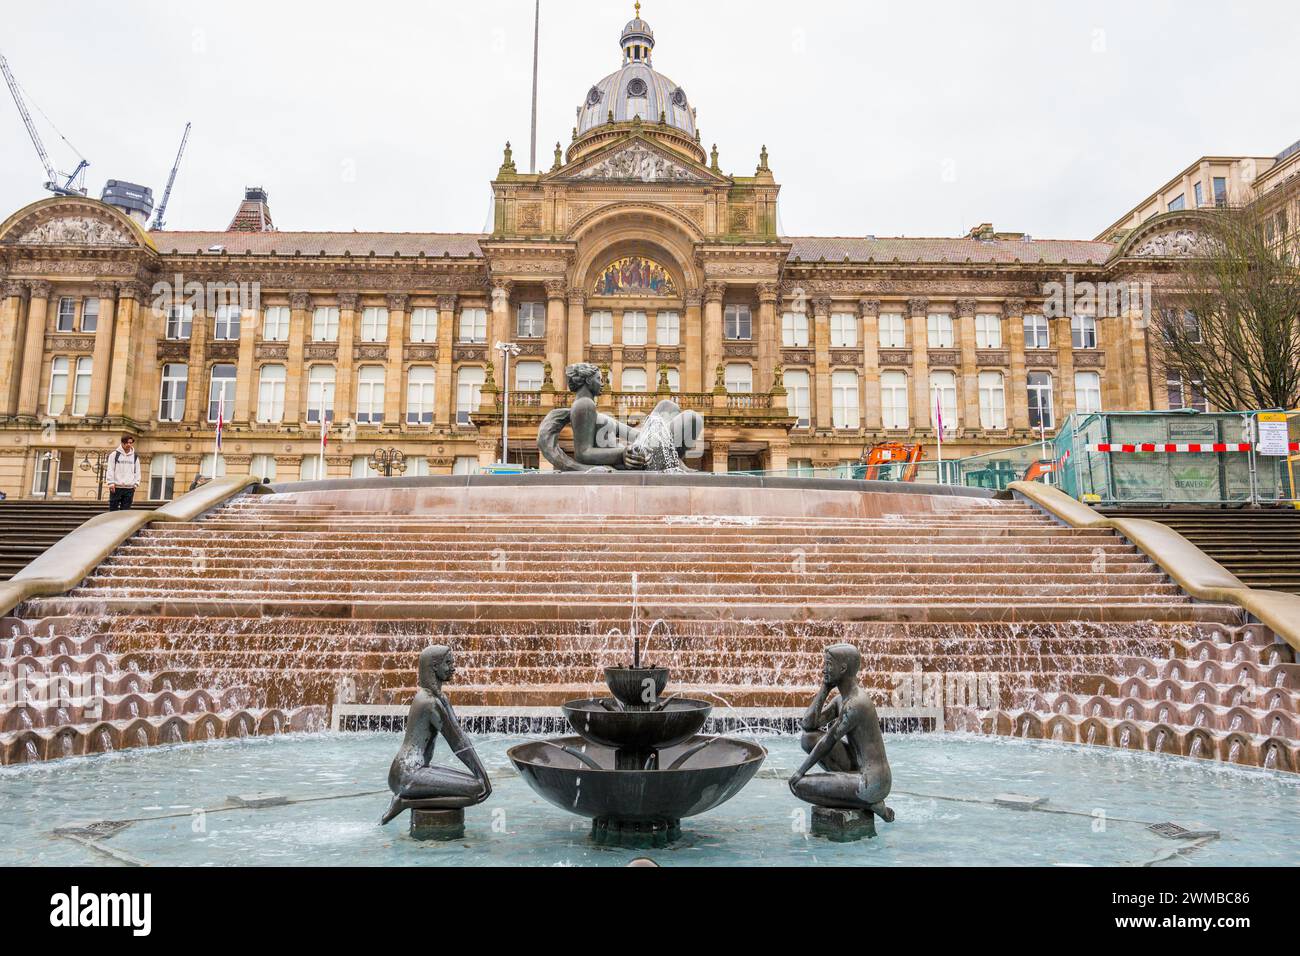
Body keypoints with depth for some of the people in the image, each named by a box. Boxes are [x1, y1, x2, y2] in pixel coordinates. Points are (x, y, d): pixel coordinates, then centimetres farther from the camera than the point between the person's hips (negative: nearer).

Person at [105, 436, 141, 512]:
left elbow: (137, 471, 13)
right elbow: (110, 469, -2)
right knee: (113, 509, -1)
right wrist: (111, 483, -10)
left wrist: (136, 483, 2)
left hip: (129, 488, 3)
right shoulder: (115, 454, 2)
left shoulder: (135, 456, 12)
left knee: (125, 510, 3)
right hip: (116, 487, -3)